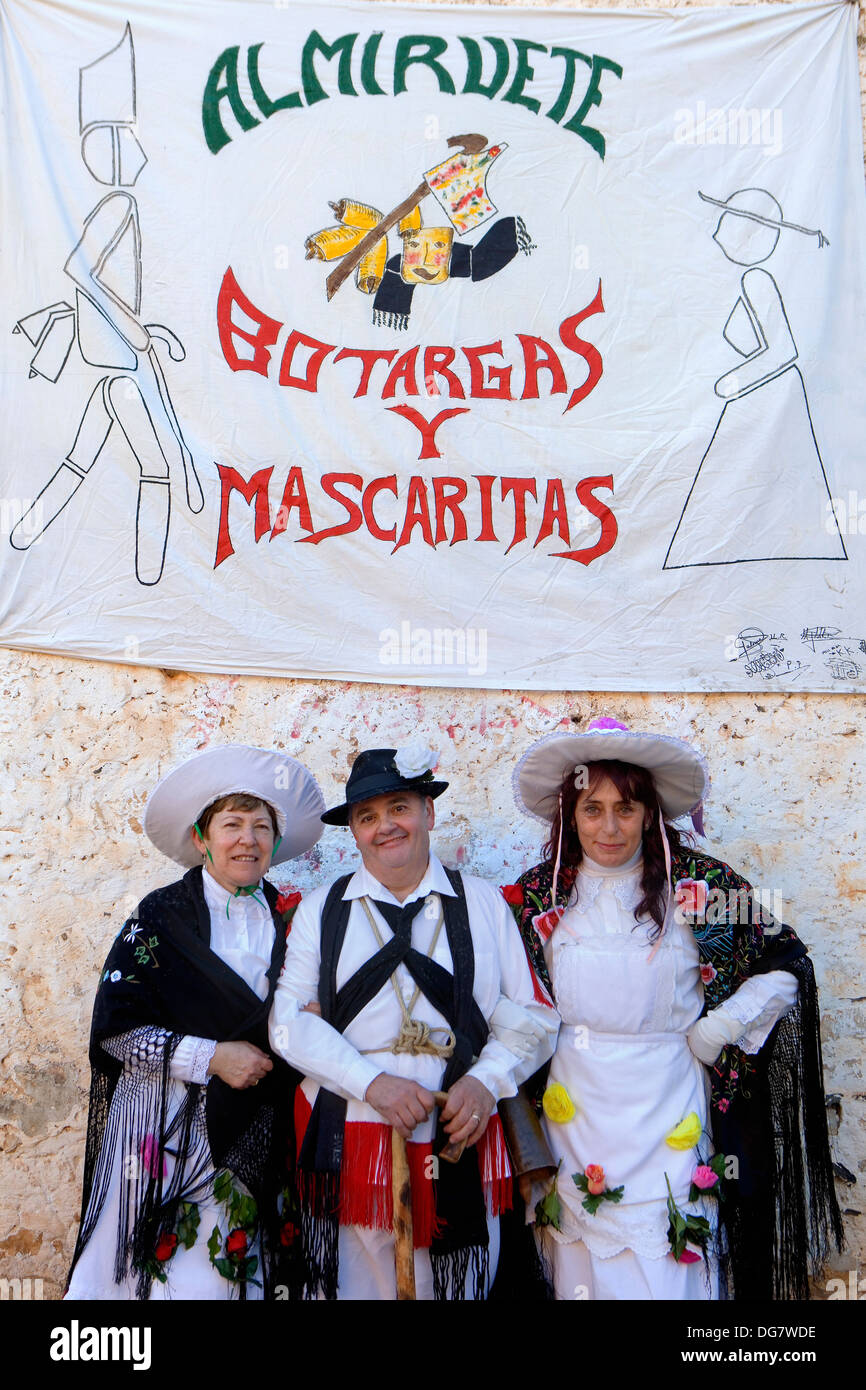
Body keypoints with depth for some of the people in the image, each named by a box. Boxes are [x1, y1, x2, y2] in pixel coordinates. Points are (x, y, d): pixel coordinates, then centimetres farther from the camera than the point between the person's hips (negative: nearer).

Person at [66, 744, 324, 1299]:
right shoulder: (162, 915, -4)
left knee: (226, 1273, 4)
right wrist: (211, 1056, -15)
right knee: (165, 1271, 1)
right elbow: (115, 1027, -8)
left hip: (254, 1140, 3)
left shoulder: (290, 920, 6)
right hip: (168, 1125, -2)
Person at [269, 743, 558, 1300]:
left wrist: (486, 1080, -11)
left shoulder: (484, 903, 8)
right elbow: (290, 1019, 0)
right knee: (356, 1285, 8)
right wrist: (371, 1082, -13)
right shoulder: (321, 910, 8)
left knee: (455, 1288, 8)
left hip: (459, 1141, 0)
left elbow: (532, 1015, 5)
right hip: (349, 1141, 0)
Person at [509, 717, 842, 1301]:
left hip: (666, 1110, -2)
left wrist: (717, 1031, -5)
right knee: (582, 1271, 10)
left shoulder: (699, 885, -6)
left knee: (666, 1271, 1)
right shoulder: (539, 893, 0)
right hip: (574, 1105, 2)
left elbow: (785, 966, 2)